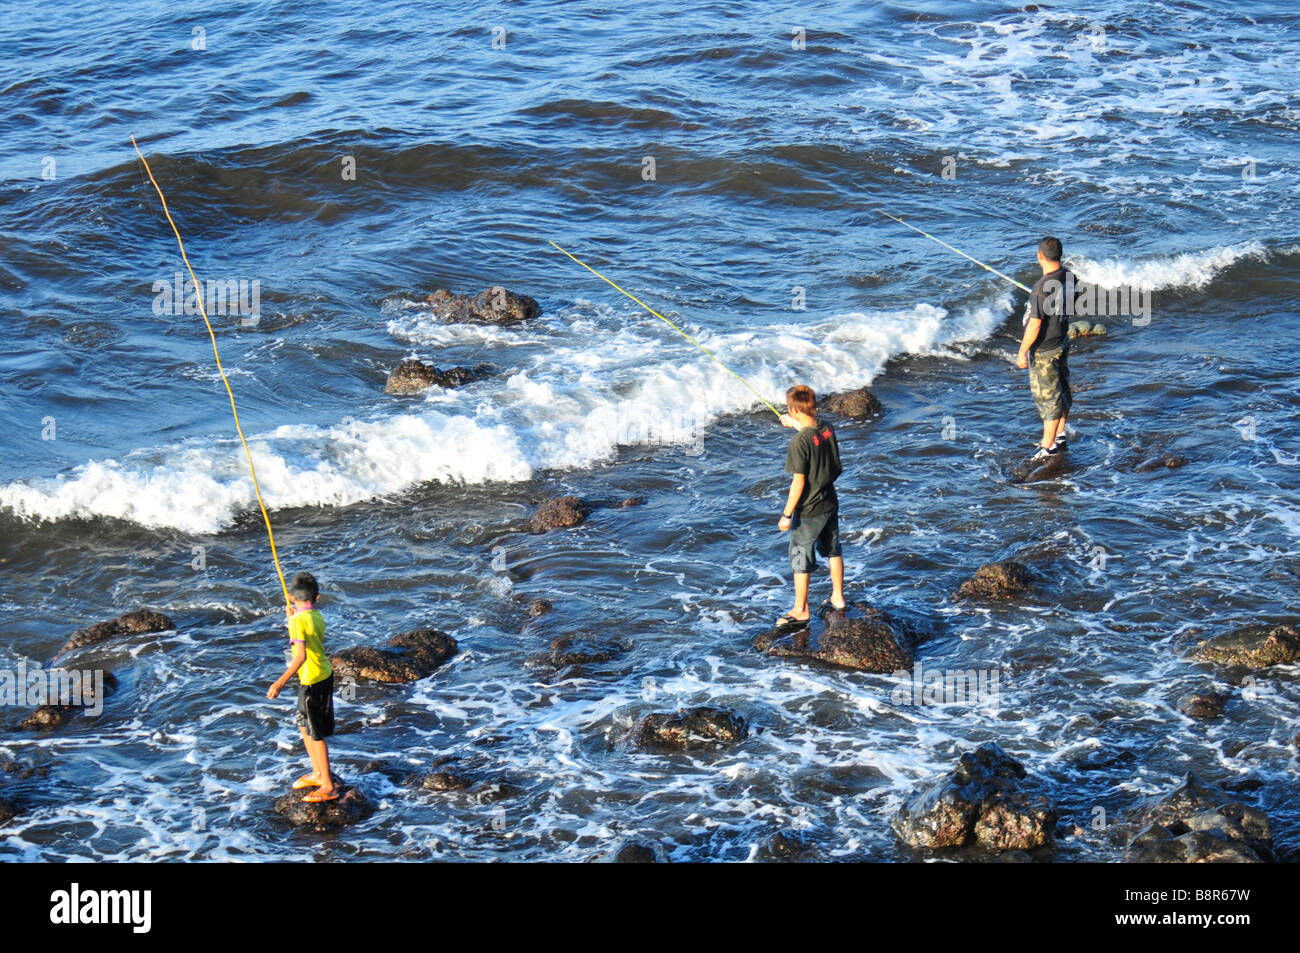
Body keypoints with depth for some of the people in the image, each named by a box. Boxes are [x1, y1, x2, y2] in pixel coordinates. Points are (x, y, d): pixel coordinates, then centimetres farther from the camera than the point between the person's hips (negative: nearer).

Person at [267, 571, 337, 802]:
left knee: (316, 733, 1)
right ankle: (317, 773, 36)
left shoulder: (298, 620, -20)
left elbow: (301, 655, -29)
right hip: (325, 674, 9)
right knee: (304, 726, 23)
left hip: (312, 681, -9)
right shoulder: (317, 616, 5)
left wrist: (281, 682, -32)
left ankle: (328, 787, 8)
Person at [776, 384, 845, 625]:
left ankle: (801, 610, 17)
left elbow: (799, 482, -24)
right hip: (830, 503, 7)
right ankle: (838, 597, 36)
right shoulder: (828, 430, -5)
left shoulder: (799, 442, -26)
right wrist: (795, 425, 33)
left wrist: (786, 515, -16)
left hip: (808, 511, -7)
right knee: (833, 551, 23)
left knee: (800, 559, 7)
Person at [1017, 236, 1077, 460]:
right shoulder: (1069, 276, -4)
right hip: (1062, 342, 9)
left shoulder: (1042, 288, -30)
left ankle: (1049, 446, 12)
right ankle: (1059, 436, 35)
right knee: (1061, 389, 20)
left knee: (1047, 395, 2)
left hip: (1044, 350, -9)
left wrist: (1022, 352, -17)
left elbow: (1035, 324, -27)